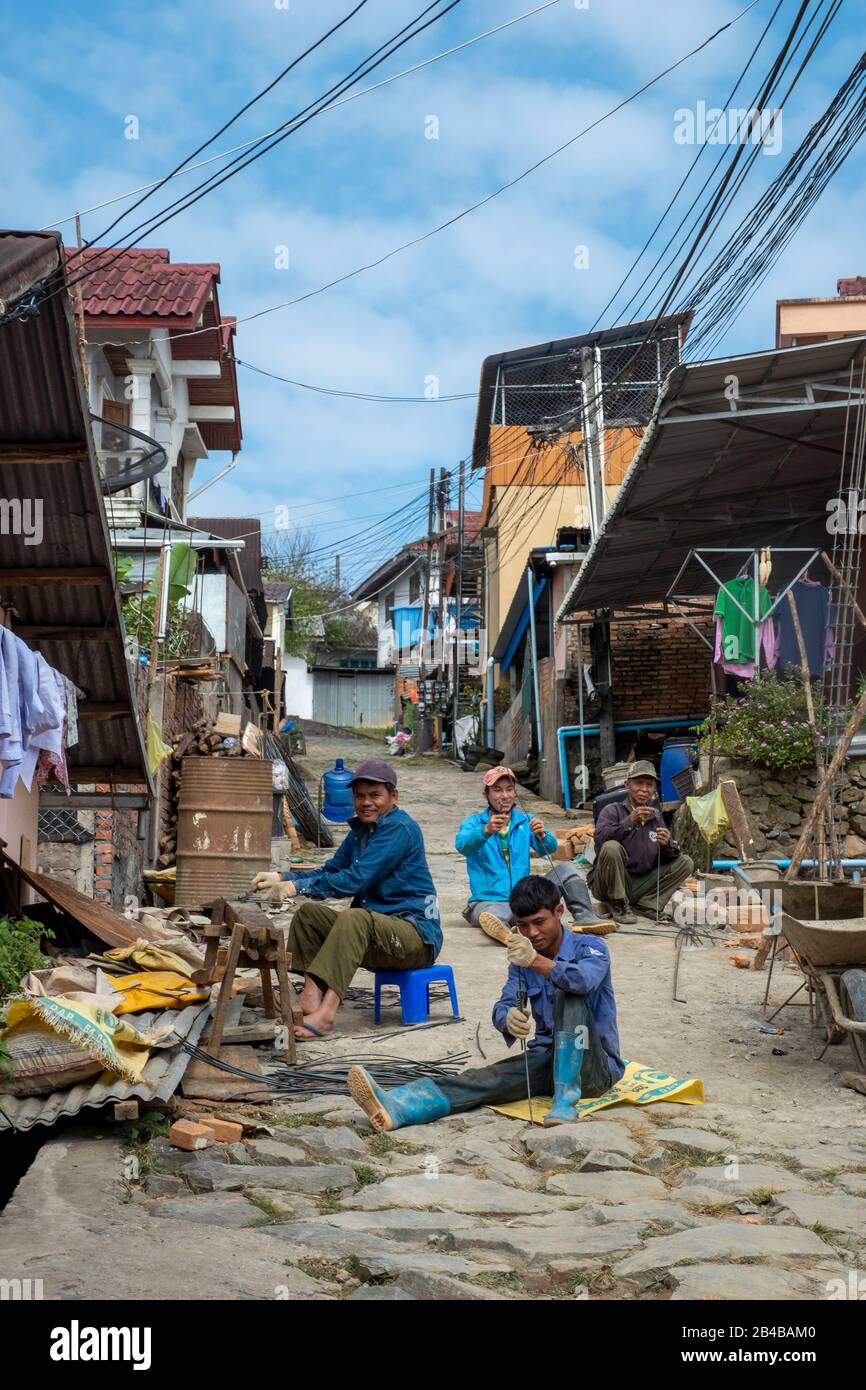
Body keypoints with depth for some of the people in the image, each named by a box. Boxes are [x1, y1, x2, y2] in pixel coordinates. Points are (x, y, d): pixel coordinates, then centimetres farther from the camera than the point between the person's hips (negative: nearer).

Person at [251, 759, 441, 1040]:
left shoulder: (400, 828, -14)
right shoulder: (361, 830, 15)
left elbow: (356, 879, -23)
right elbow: (330, 871, 13)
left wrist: (298, 886, -22)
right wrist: (282, 878, -3)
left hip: (417, 935, -9)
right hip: (377, 928, 9)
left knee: (353, 917, -34)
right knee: (308, 913, 2)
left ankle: (326, 1011, -43)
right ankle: (311, 995, -16)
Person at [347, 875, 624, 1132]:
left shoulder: (590, 947, -7)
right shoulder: (522, 961, 9)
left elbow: (586, 980, -33)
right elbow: (502, 1006, -7)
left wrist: (536, 960, -50)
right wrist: (508, 1018, -33)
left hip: (594, 1066, -4)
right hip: (546, 1057, 4)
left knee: (569, 994, -29)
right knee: (485, 1078, -24)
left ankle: (566, 1098, -36)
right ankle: (394, 1106, -47)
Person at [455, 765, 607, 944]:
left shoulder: (525, 821, 13)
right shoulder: (475, 821, 3)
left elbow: (549, 848, -4)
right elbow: (461, 844, -19)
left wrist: (542, 835, -28)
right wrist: (486, 831, -40)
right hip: (489, 900, -5)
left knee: (566, 870, -7)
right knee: (494, 917, -40)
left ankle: (584, 916, -21)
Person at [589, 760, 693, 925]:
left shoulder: (655, 817, 12)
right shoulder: (613, 810, -3)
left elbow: (670, 858, 7)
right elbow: (600, 838, -23)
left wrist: (667, 845, -15)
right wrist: (629, 822, -31)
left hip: (639, 887, 5)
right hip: (608, 885, -5)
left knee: (685, 862, -3)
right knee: (611, 848, -32)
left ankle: (646, 904, -5)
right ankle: (618, 905, -15)